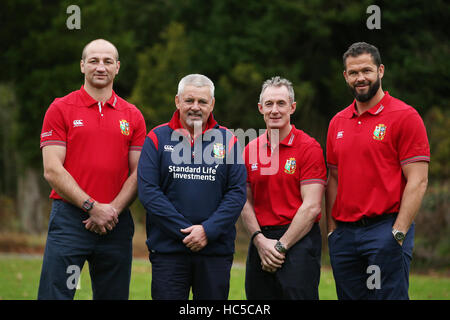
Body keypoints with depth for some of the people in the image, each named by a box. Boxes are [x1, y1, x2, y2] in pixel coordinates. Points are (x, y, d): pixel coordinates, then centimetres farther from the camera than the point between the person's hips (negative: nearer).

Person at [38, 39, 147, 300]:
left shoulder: (133, 116, 11)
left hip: (116, 222, 3)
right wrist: (92, 207, -12)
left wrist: (112, 210, -9)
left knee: (114, 295, 6)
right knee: (55, 295, -8)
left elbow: (138, 173, 7)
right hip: (69, 218, -3)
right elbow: (52, 170, -5)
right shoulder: (60, 109, 3)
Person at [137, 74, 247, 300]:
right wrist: (185, 231, -11)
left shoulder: (227, 141, 7)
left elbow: (237, 193, 1)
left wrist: (208, 230, -12)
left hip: (216, 249, 1)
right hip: (167, 249, -1)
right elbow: (148, 191, -4)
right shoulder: (157, 138, 3)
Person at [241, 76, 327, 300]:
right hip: (260, 242, 5)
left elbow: (311, 207, -10)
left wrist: (281, 246, -10)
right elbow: (246, 203, 10)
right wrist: (260, 240, -6)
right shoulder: (251, 150, 11)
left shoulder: (309, 148, -5)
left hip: (299, 240, -5)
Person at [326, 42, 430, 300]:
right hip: (344, 234, 6)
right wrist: (332, 229, 8)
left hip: (385, 230, -6)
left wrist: (398, 233, -15)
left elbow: (418, 181, -9)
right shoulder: (338, 123, 15)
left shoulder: (405, 116, -4)